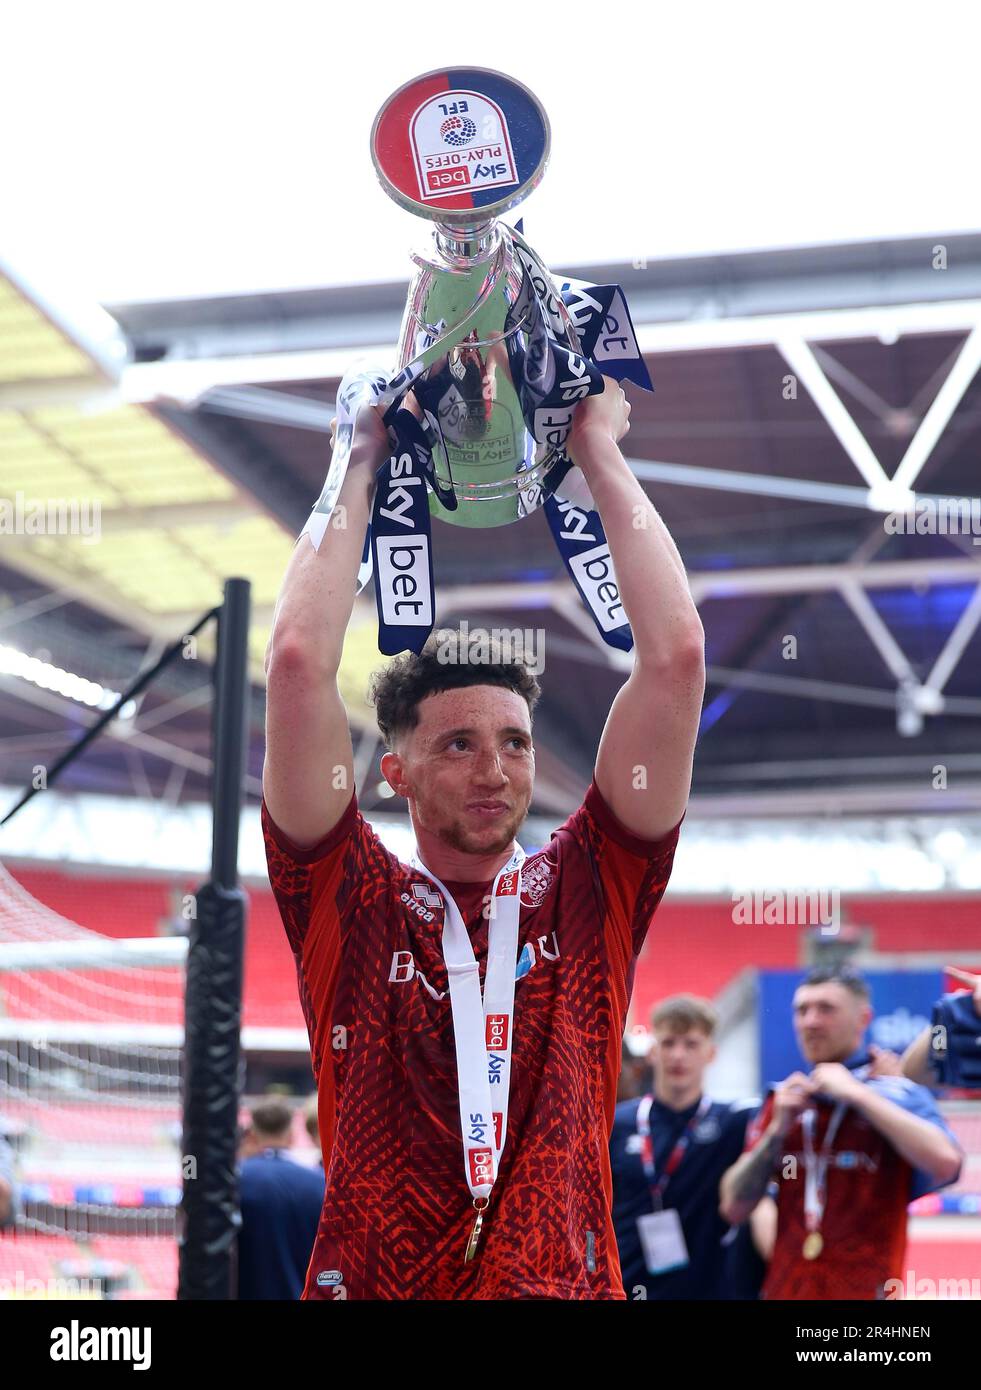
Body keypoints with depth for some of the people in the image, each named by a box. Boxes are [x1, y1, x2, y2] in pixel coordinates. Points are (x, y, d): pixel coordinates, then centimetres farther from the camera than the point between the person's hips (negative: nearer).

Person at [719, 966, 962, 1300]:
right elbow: (734, 1208, 8)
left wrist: (858, 1094, -16)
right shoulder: (782, 1101, 12)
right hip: (785, 1288, 4)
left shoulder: (898, 1094, -1)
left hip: (865, 1289, -4)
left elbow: (945, 1163, -21)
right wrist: (776, 1130, -5)